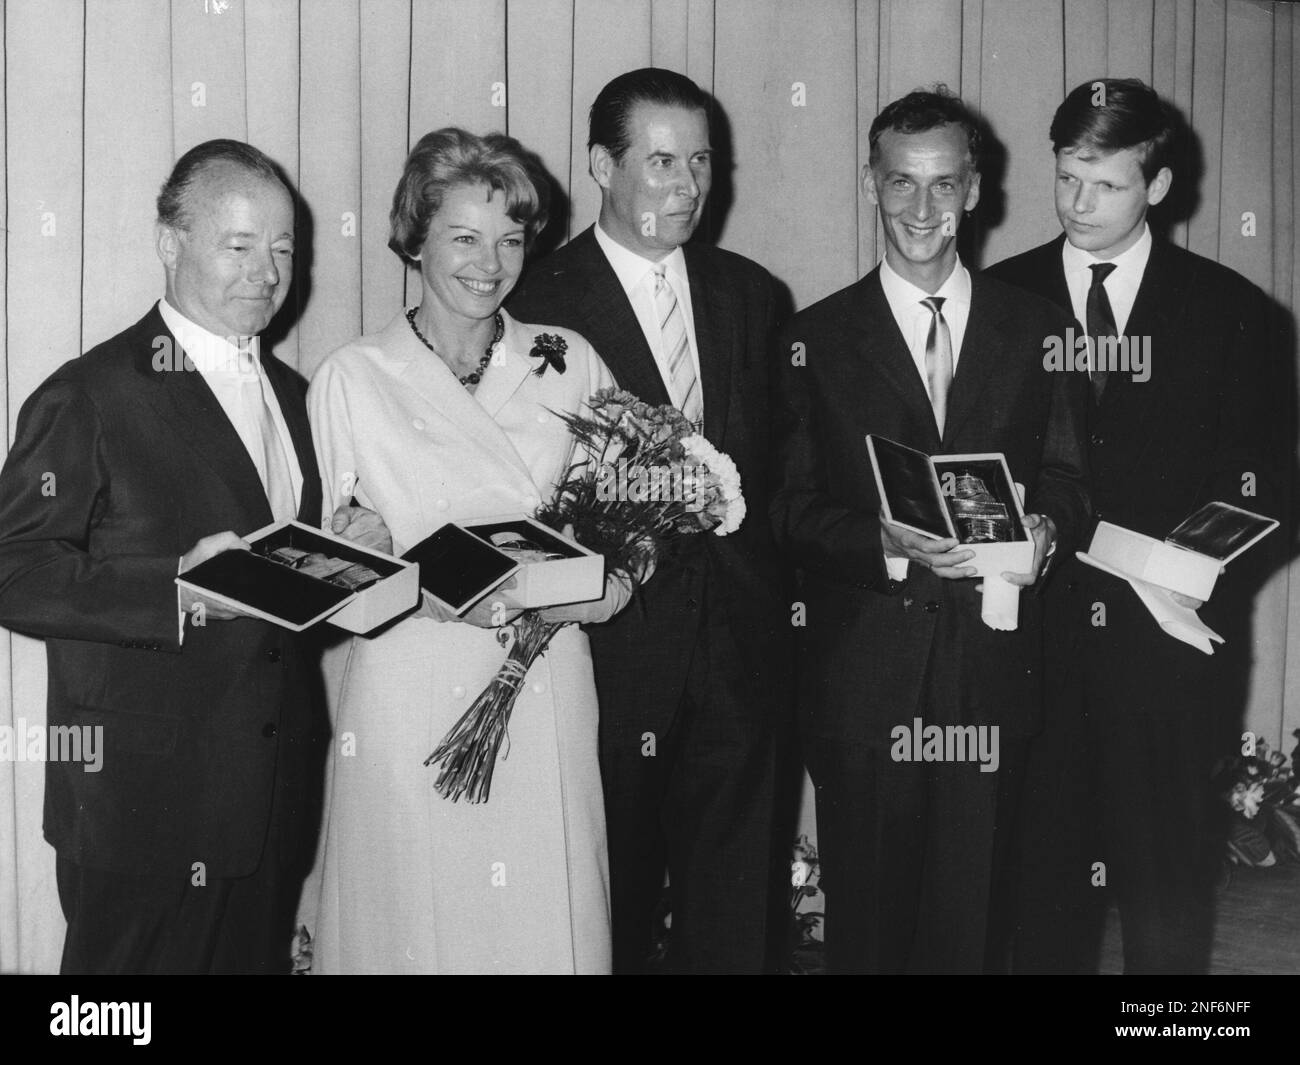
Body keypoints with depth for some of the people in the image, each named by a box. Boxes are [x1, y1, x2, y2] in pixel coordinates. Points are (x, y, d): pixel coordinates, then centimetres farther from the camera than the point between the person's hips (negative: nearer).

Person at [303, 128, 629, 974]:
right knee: (413, 921, 2)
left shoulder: (572, 365, 8)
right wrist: (434, 592, -15)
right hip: (407, 697, -2)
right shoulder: (352, 379, 2)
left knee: (546, 925, 3)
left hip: (545, 701, 2)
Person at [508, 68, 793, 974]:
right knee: (611, 908, 9)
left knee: (734, 910, 12)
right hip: (612, 649, -4)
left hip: (740, 649, 4)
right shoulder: (542, 304, -7)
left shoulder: (748, 294, 10)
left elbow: (771, 458, 12)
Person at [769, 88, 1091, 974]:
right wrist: (888, 544, -17)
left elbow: (1070, 478, 10)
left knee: (973, 902, 4)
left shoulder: (1039, 329, 9)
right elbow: (793, 507, 1)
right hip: (864, 664, -1)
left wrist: (1046, 528, -13)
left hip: (994, 665, 1)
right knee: (866, 908, 6)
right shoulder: (818, 337, 5)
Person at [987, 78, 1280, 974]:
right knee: (1041, 854, 5)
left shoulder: (1229, 310, 4)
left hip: (1168, 627, 0)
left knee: (1167, 862, 5)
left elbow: (1252, 478, 5)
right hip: (1034, 622, 1)